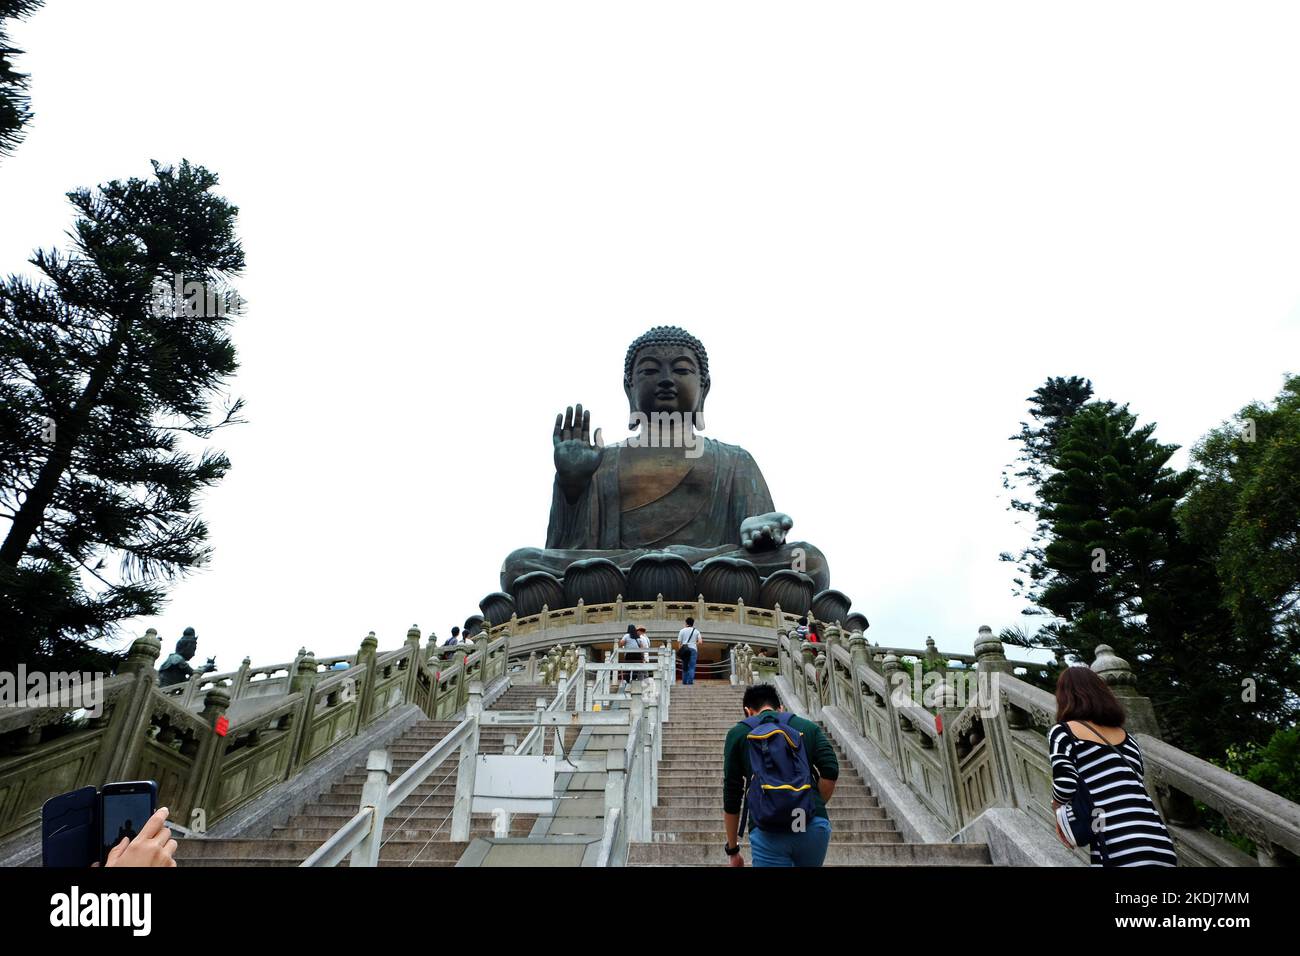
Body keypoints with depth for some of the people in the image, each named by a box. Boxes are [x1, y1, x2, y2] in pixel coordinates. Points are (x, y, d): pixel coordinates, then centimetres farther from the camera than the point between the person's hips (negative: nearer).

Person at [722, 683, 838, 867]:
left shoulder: (738, 733, 13)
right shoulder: (808, 727, 17)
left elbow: (731, 796, 11)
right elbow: (830, 772, 1)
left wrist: (732, 849, 18)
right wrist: (814, 807, 14)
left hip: (767, 831, -2)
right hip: (814, 826, 2)